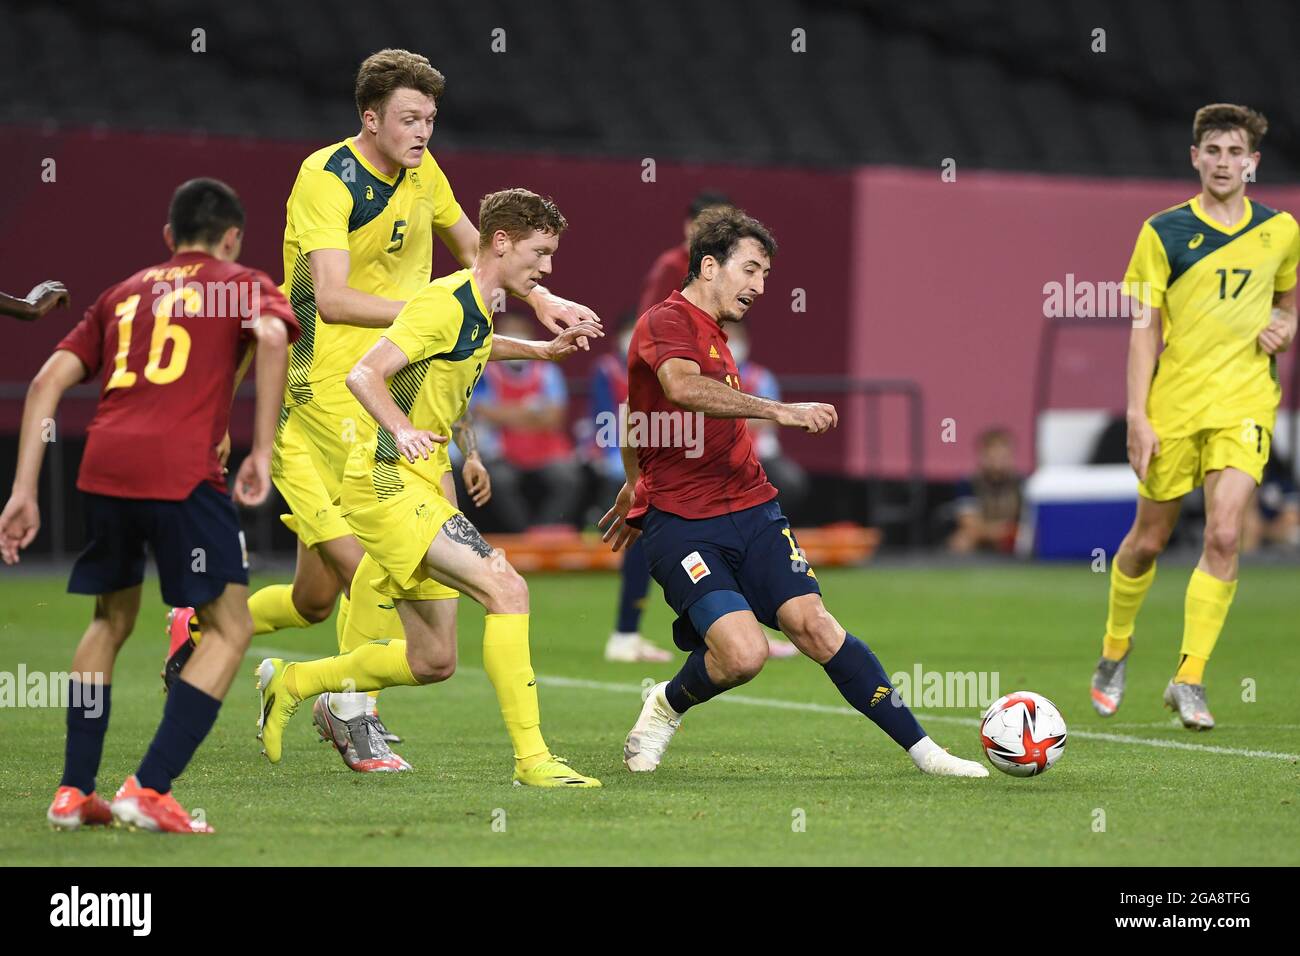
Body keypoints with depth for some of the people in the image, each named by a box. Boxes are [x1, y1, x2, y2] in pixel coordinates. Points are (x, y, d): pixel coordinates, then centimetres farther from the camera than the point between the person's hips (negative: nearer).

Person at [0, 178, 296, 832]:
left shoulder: (124, 294, 28)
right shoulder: (241, 284, 16)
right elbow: (271, 335, -8)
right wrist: (261, 451, -6)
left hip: (103, 465, 5)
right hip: (181, 470, -5)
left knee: (111, 620, 25)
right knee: (230, 627, 7)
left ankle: (73, 791, 21)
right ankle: (149, 790, -4)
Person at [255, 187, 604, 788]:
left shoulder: (477, 308, 14)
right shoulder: (445, 302, -15)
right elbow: (363, 374, -22)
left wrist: (542, 349, 26)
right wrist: (402, 430, -38)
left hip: (420, 485, 10)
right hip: (389, 482, -10)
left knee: (432, 663, 10)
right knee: (506, 588, -23)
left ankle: (291, 683, 27)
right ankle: (532, 758, -24)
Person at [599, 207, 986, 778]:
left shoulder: (711, 332, 21)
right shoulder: (666, 322, -8)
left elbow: (636, 413, 35)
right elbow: (681, 387, -31)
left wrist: (633, 487, 47)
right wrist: (778, 411, -34)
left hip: (751, 510, 8)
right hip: (682, 525, -8)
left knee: (811, 623, -10)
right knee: (744, 652, -22)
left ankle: (921, 749, -11)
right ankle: (667, 706, 9)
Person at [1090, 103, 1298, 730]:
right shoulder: (1163, 232, -2)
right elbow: (1143, 328, -3)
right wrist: (1137, 416, -10)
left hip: (1244, 404, 1)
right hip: (1173, 403, -1)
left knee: (1224, 536, -15)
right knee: (1149, 539, 9)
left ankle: (1189, 679, -9)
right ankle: (1115, 647, 34)